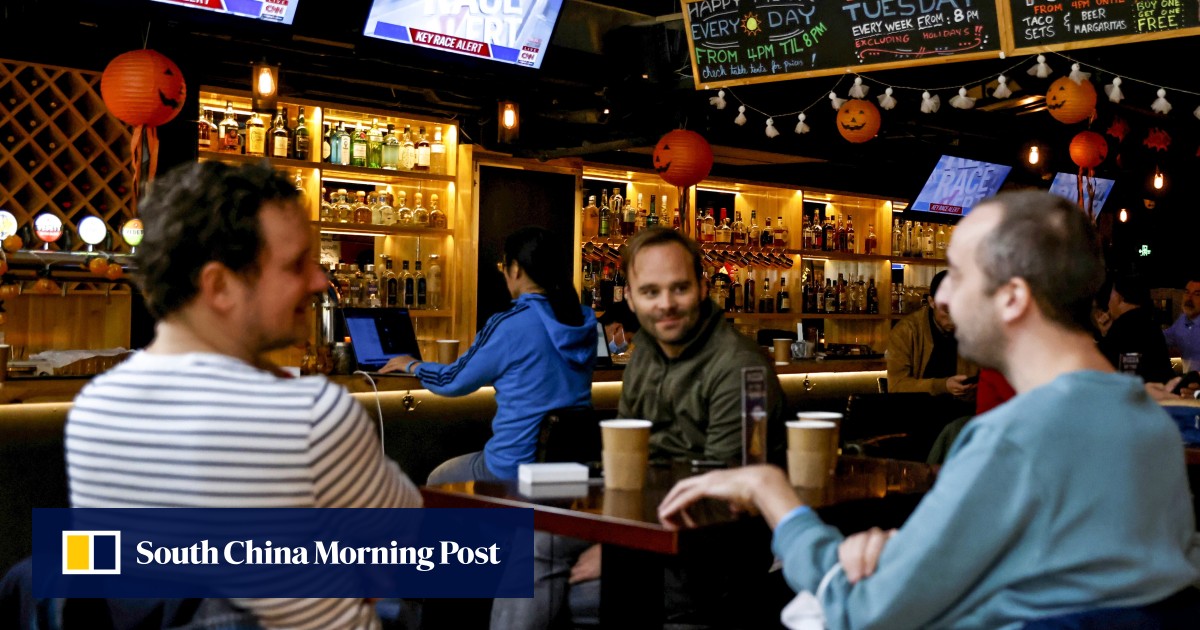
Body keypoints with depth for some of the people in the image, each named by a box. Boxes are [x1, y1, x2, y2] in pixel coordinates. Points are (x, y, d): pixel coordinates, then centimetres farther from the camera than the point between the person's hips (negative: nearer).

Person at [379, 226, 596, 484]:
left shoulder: (508, 325, -17)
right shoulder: (584, 321, 2)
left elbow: (453, 381, -4)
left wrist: (412, 365, 16)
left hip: (516, 469, -6)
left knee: (437, 480, 24)